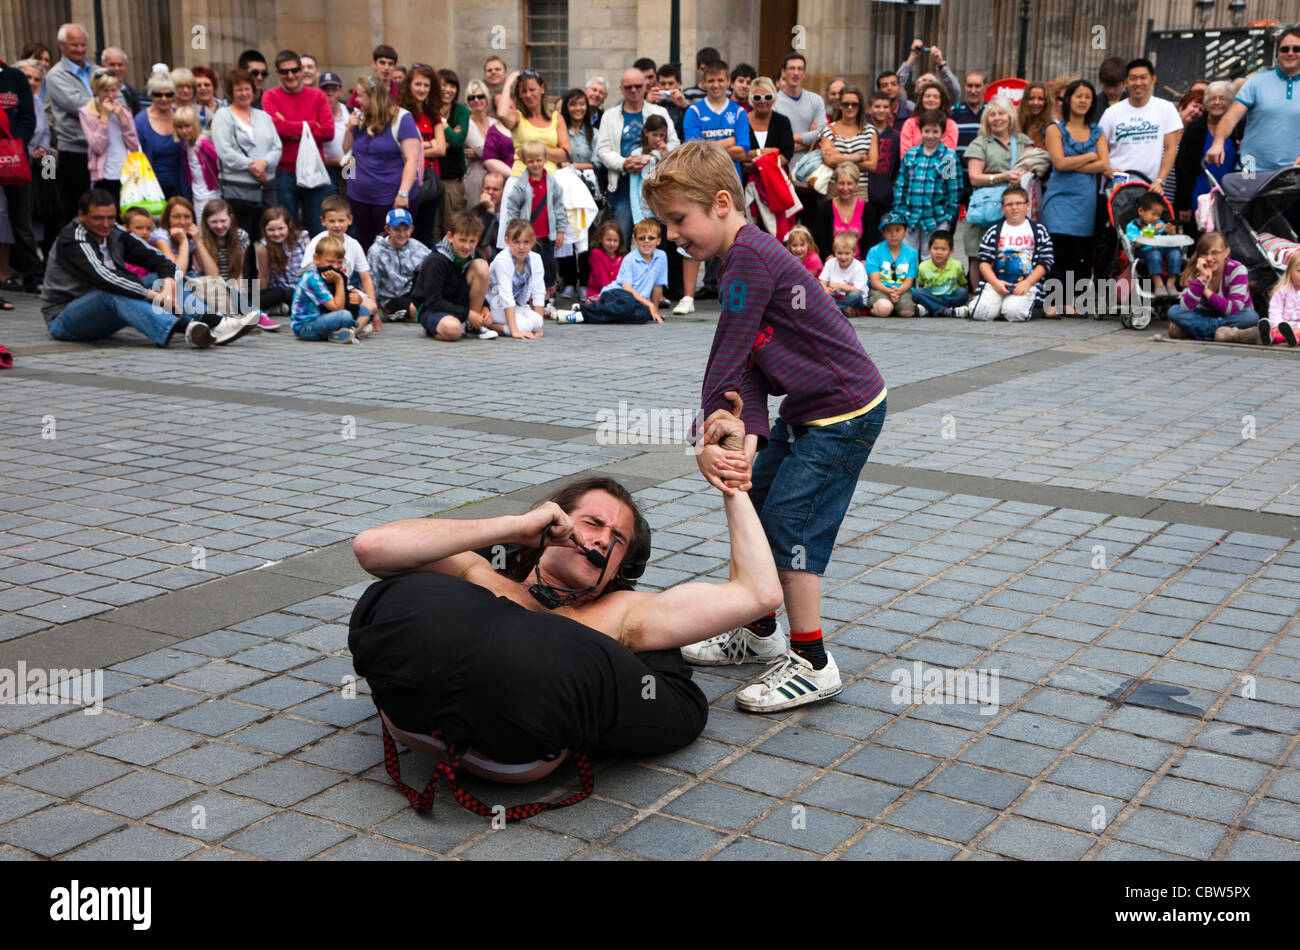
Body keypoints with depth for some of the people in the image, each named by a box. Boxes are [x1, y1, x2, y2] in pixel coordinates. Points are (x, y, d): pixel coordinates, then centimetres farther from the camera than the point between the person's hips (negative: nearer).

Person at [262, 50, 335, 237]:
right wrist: (311, 125, -8)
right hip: (284, 173, -1)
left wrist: (292, 131, -9)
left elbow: (328, 132, -4)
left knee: (319, 228, 6)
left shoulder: (317, 96, 7)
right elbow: (276, 126, -13)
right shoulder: (270, 96, 4)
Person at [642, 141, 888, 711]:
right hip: (805, 410, 11)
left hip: (844, 411, -10)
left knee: (788, 524, -10)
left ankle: (812, 664, 0)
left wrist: (709, 435, -13)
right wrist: (746, 433, -16)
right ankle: (759, 633, 31)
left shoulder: (750, 257, -22)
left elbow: (727, 355, -21)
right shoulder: (741, 258, 9)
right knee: (754, 510, 16)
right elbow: (745, 363, -1)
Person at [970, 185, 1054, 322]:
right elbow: (984, 261, 7)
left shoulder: (1038, 230, 9)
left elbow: (1045, 262, 4)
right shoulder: (994, 231, 12)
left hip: (1027, 284, -1)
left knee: (1014, 313, -29)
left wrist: (1027, 283, -10)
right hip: (996, 282, 1)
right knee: (981, 313, -24)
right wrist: (995, 282, -10)